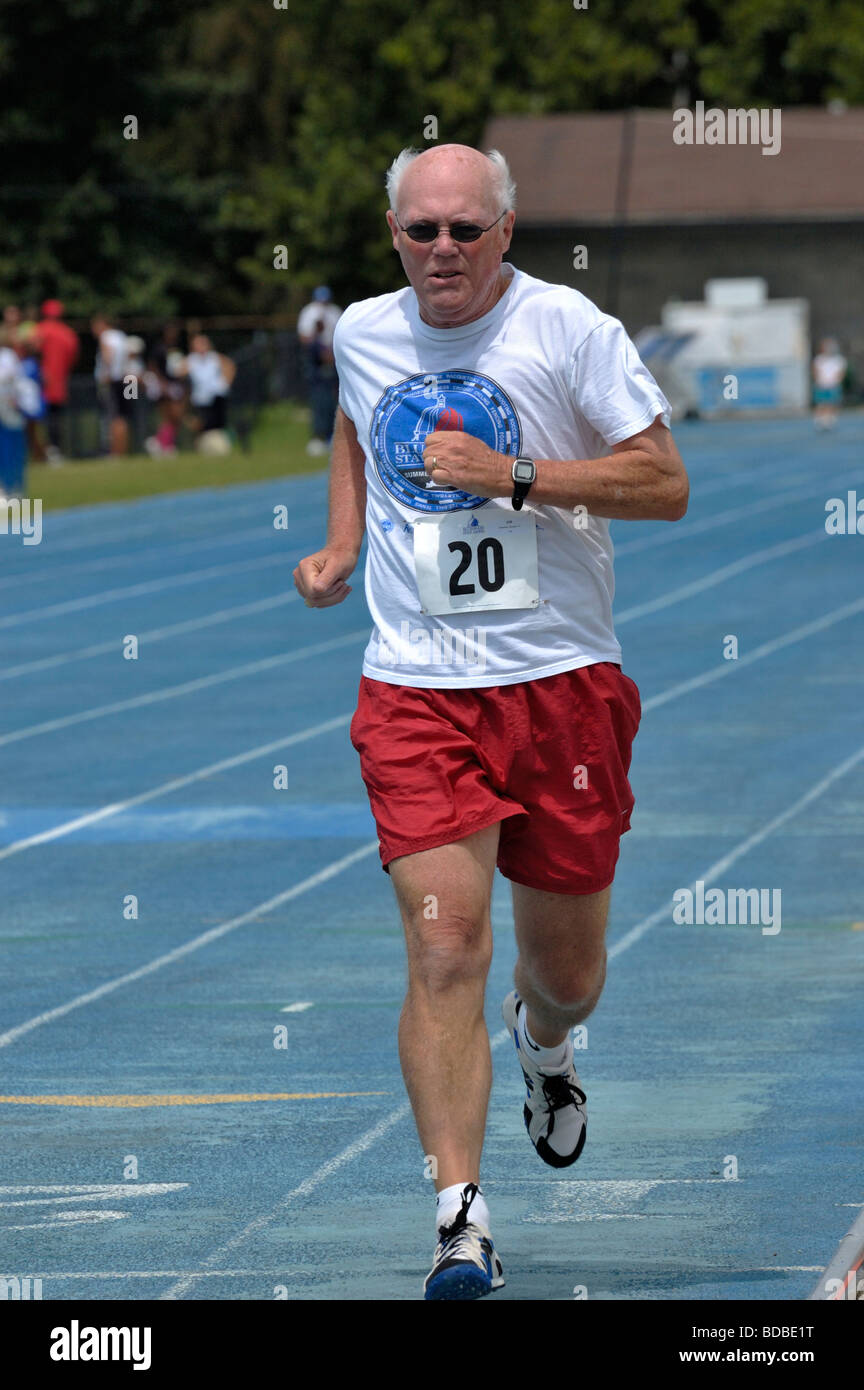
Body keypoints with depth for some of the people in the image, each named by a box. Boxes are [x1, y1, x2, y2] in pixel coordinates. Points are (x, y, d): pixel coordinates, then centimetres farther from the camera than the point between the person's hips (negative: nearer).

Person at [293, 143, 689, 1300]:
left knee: (568, 965, 11)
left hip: (563, 681, -1)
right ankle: (460, 1219, -17)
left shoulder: (568, 329, -7)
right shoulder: (361, 334, 5)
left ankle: (542, 1044, 49)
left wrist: (510, 476, -18)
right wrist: (340, 547, 13)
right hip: (415, 688, 1)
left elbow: (666, 483, -9)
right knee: (445, 946, -16)